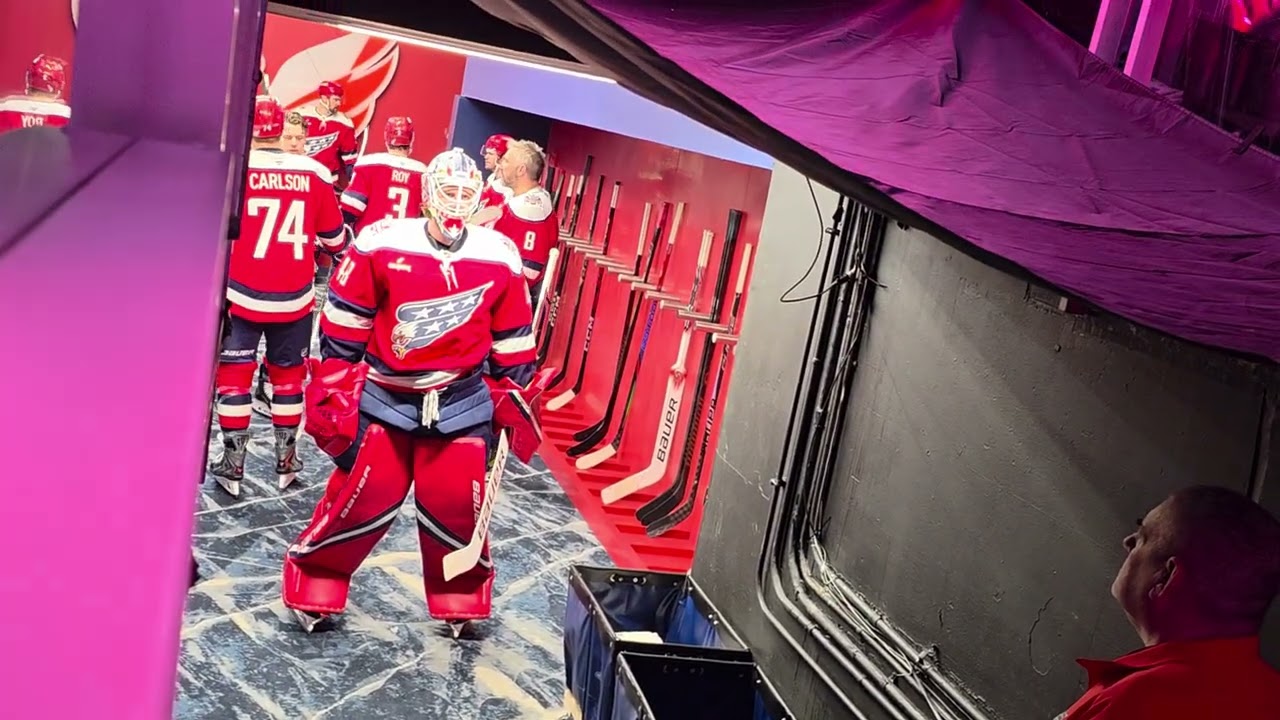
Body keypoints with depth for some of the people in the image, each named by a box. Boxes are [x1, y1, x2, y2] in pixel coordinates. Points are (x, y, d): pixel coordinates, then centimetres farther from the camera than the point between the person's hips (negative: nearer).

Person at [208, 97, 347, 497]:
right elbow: (335, 239, 7)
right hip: (294, 299, 2)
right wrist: (343, 242, 29)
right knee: (288, 374, 17)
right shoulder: (314, 173, -2)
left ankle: (233, 465, 11)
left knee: (234, 373, 10)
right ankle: (286, 461, 23)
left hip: (241, 295, -2)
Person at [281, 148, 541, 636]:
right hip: (384, 396, -2)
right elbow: (343, 327, -4)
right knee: (361, 498, -2)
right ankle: (312, 590, 19)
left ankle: (462, 602, 23)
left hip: (462, 402, 2)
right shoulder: (382, 245, -12)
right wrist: (334, 389, -2)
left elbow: (512, 342, 6)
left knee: (457, 504, 2)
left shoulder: (500, 258, -5)